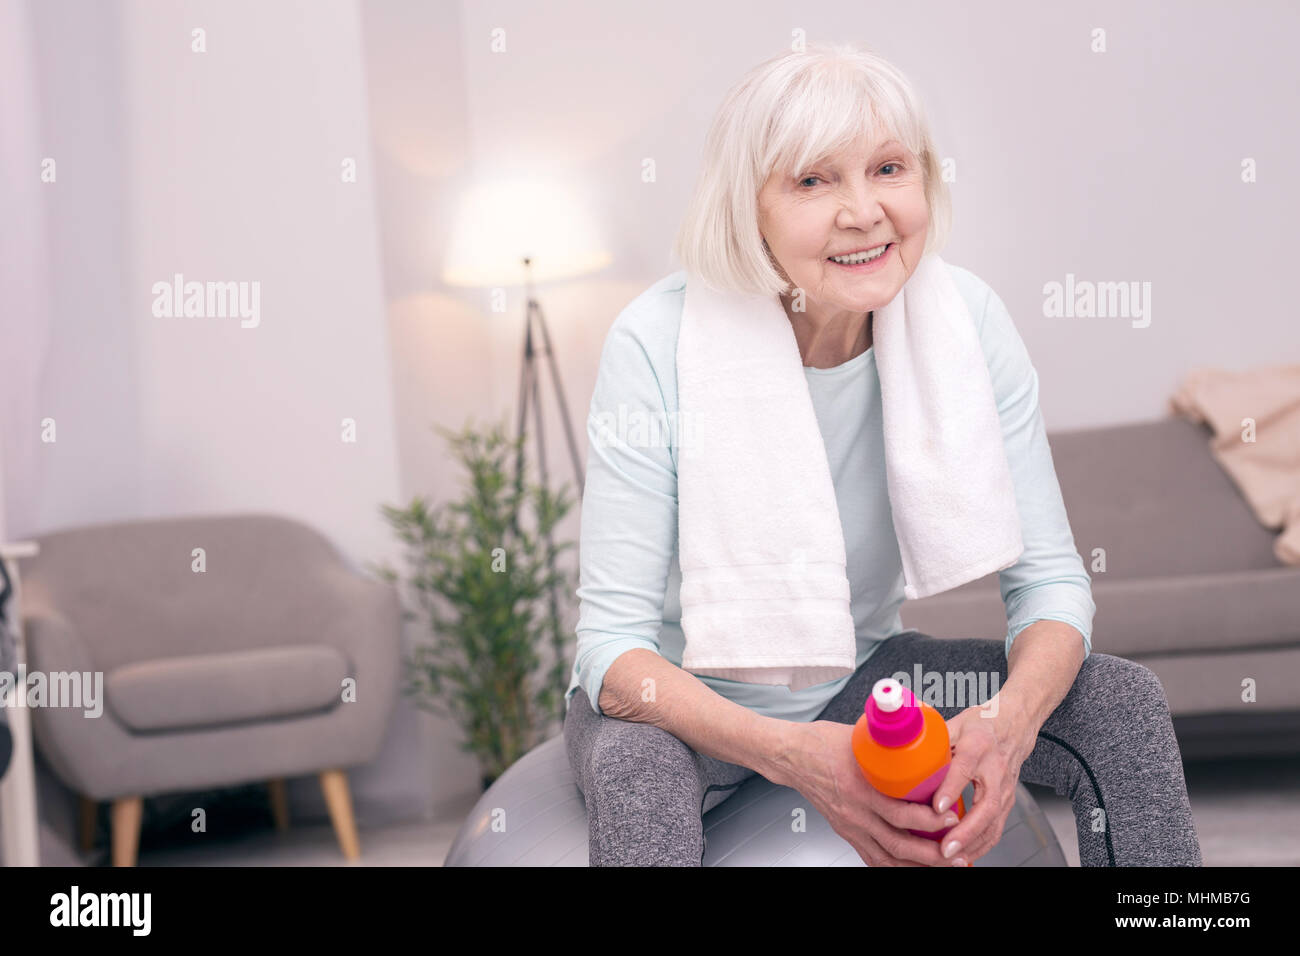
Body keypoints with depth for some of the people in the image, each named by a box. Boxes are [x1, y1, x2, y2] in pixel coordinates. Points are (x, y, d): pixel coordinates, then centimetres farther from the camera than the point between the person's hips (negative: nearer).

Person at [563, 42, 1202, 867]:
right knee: (635, 774, -37)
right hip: (684, 699, -3)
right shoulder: (660, 343, -25)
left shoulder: (967, 320, -15)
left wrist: (1011, 719, -33)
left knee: (1124, 701, -13)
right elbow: (612, 641, -24)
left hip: (860, 676, 4)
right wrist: (793, 755, -40)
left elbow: (1049, 577, -11)